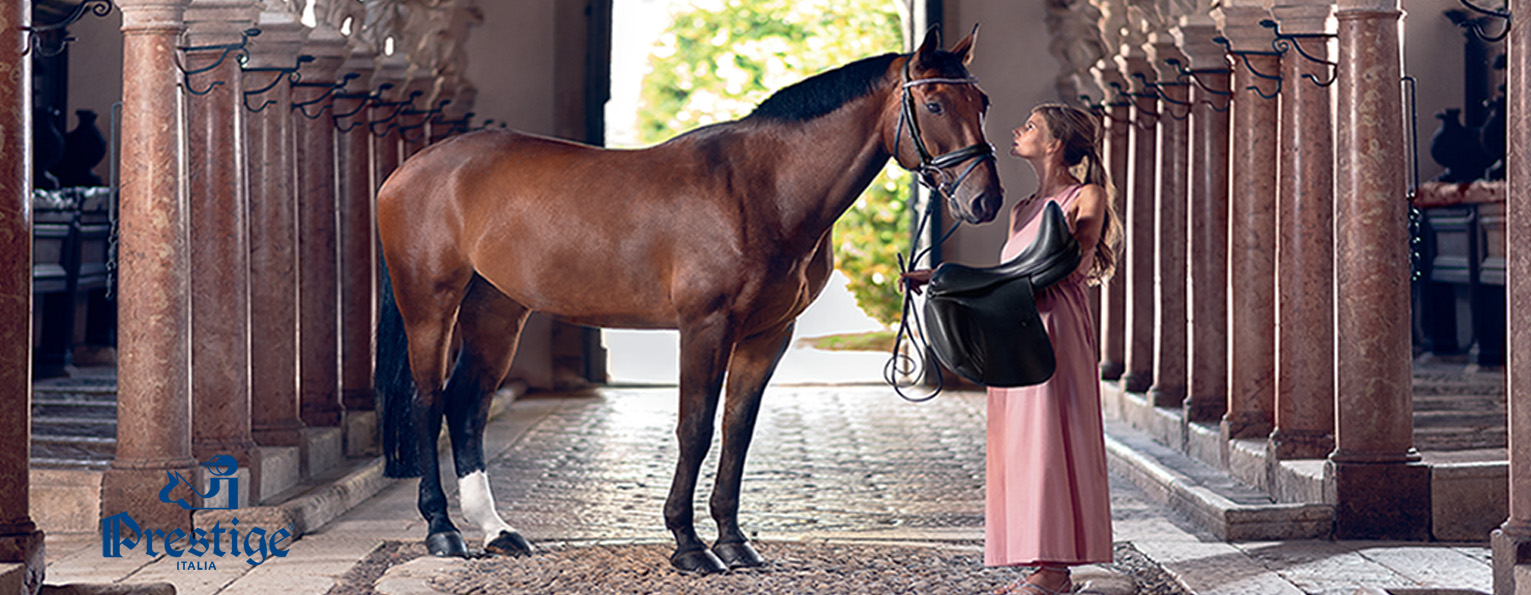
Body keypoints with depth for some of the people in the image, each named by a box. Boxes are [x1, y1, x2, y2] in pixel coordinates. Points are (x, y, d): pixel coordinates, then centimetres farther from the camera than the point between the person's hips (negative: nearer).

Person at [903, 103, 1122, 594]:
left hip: (1056, 330, -8)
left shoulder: (1087, 197, -2)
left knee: (1049, 439, -9)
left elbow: (1072, 269, -10)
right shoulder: (1023, 210, 19)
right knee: (1018, 444, 6)